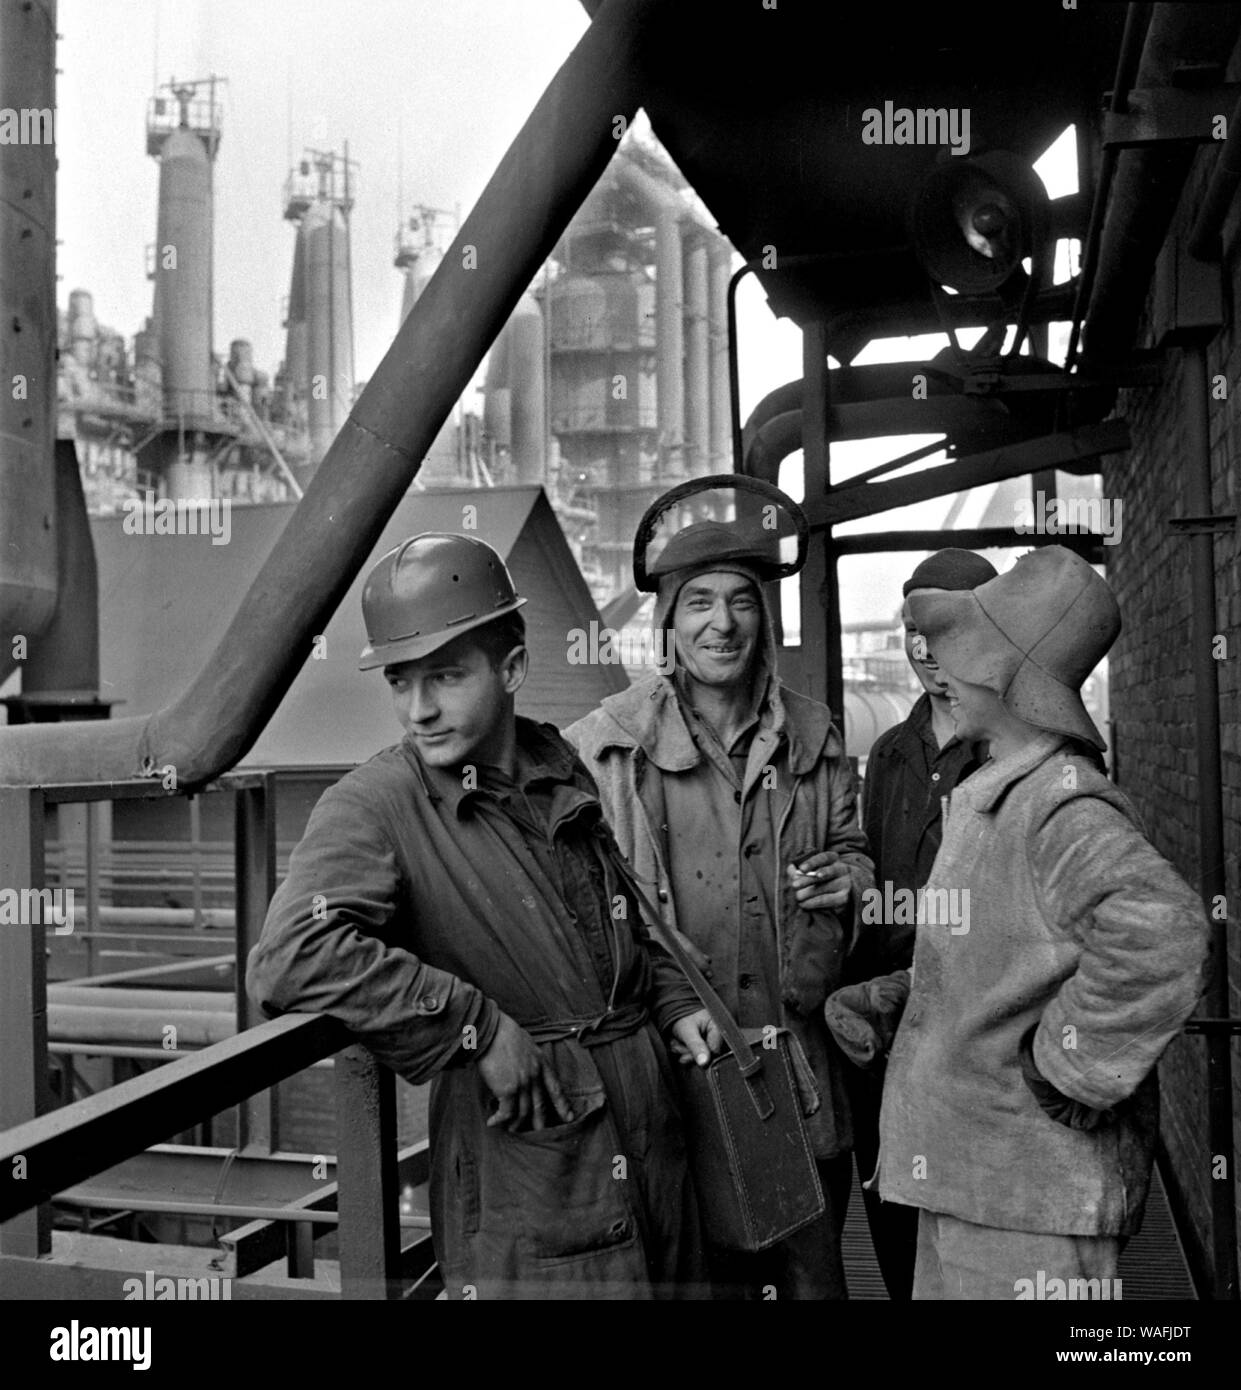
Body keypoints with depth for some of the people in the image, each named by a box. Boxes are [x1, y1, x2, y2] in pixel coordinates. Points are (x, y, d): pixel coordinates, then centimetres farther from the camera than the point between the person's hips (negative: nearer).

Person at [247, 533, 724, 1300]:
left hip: (653, 1143, 6)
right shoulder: (375, 804, -13)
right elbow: (291, 960, -29)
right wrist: (480, 1029, -25)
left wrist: (673, 1001, 8)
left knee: (678, 1281, 19)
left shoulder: (561, 768, 6)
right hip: (524, 1171, -6)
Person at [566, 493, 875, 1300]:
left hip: (800, 1063, 3)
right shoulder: (606, 746, -5)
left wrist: (845, 877, -3)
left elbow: (854, 850, 19)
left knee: (811, 1271, 15)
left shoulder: (813, 735, 8)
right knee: (699, 1273, 11)